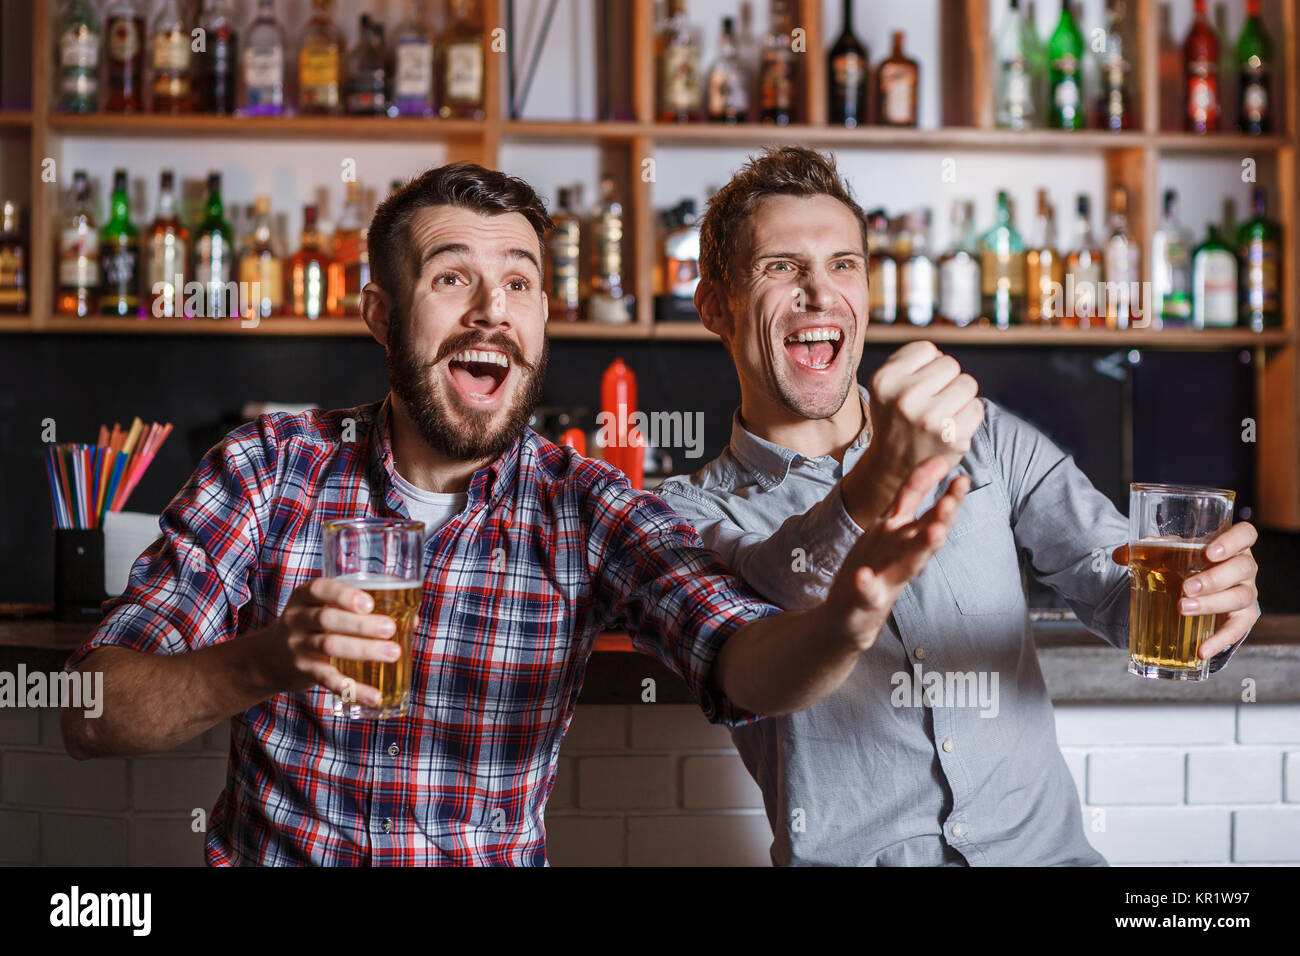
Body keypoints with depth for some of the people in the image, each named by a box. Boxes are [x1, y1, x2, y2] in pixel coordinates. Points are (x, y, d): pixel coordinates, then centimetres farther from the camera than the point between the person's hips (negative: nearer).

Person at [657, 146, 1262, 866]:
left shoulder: (987, 442, 11)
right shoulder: (691, 516, 1)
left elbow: (1117, 589, 2)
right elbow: (768, 622, -20)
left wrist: (1206, 597, -21)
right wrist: (875, 489, -38)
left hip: (1043, 846, 4)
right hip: (851, 856, -3)